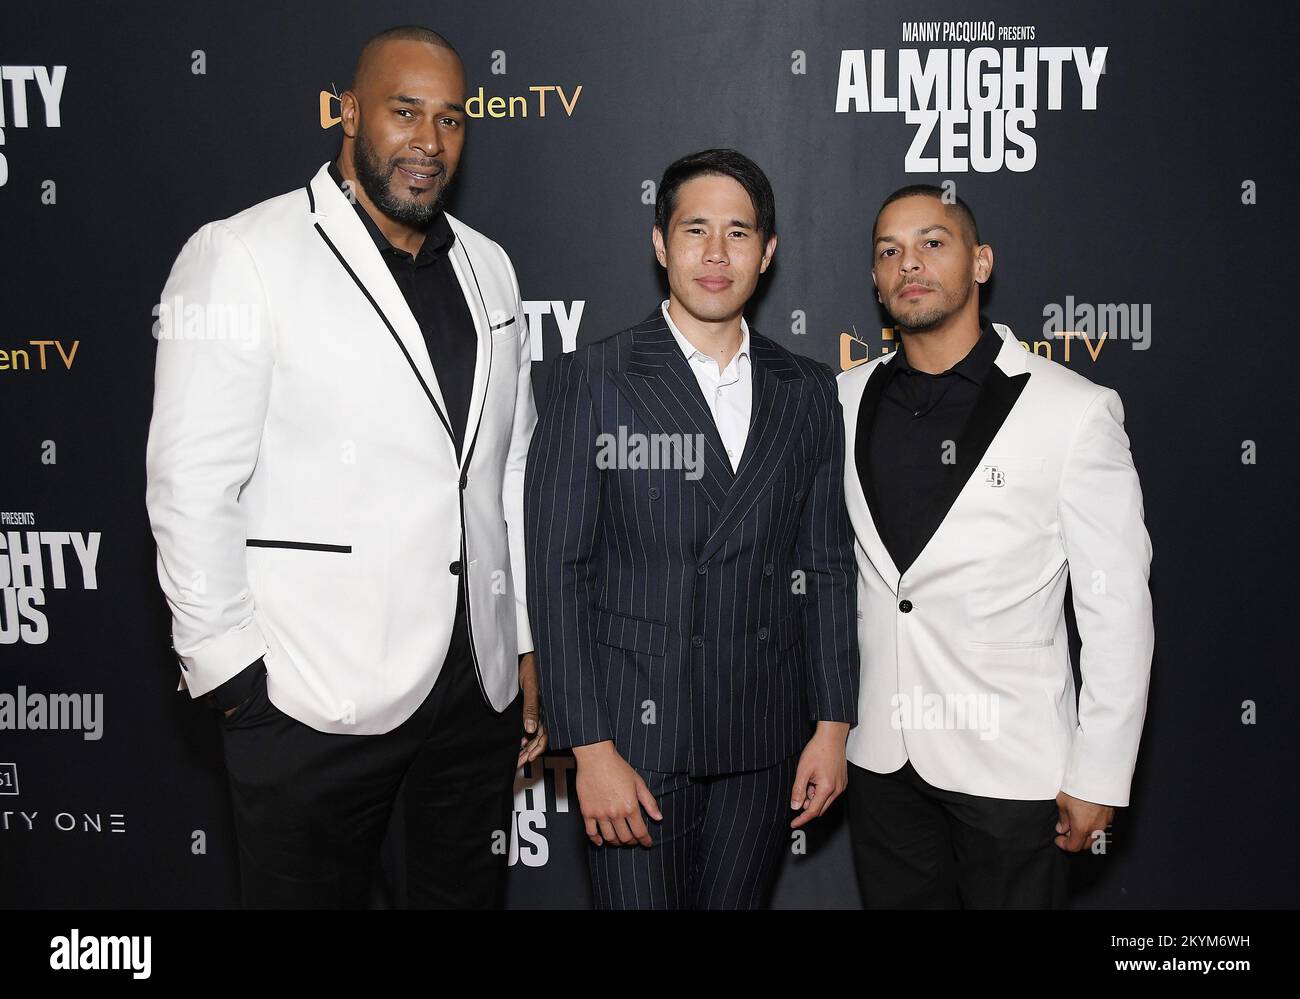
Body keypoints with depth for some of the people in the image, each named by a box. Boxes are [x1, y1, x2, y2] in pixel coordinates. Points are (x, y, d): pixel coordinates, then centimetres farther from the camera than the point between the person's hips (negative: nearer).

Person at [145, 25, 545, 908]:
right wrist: (232, 673, -10)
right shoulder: (242, 257, -7)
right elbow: (193, 486, -10)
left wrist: (527, 649, 12)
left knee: (467, 892, 17)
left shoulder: (488, 269, 11)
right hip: (312, 703, -5)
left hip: (481, 688, 6)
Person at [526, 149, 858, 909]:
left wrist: (833, 724, 4)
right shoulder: (592, 381, -4)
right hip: (636, 732, -3)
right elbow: (557, 570, -7)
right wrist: (589, 747, -12)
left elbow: (826, 566, 9)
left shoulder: (808, 392, 7)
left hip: (764, 738, 3)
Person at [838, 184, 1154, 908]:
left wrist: (1100, 777, -9)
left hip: (1011, 763, -3)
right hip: (880, 755, 4)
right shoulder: (846, 400, 3)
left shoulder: (1074, 410, -10)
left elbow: (1119, 608, -8)